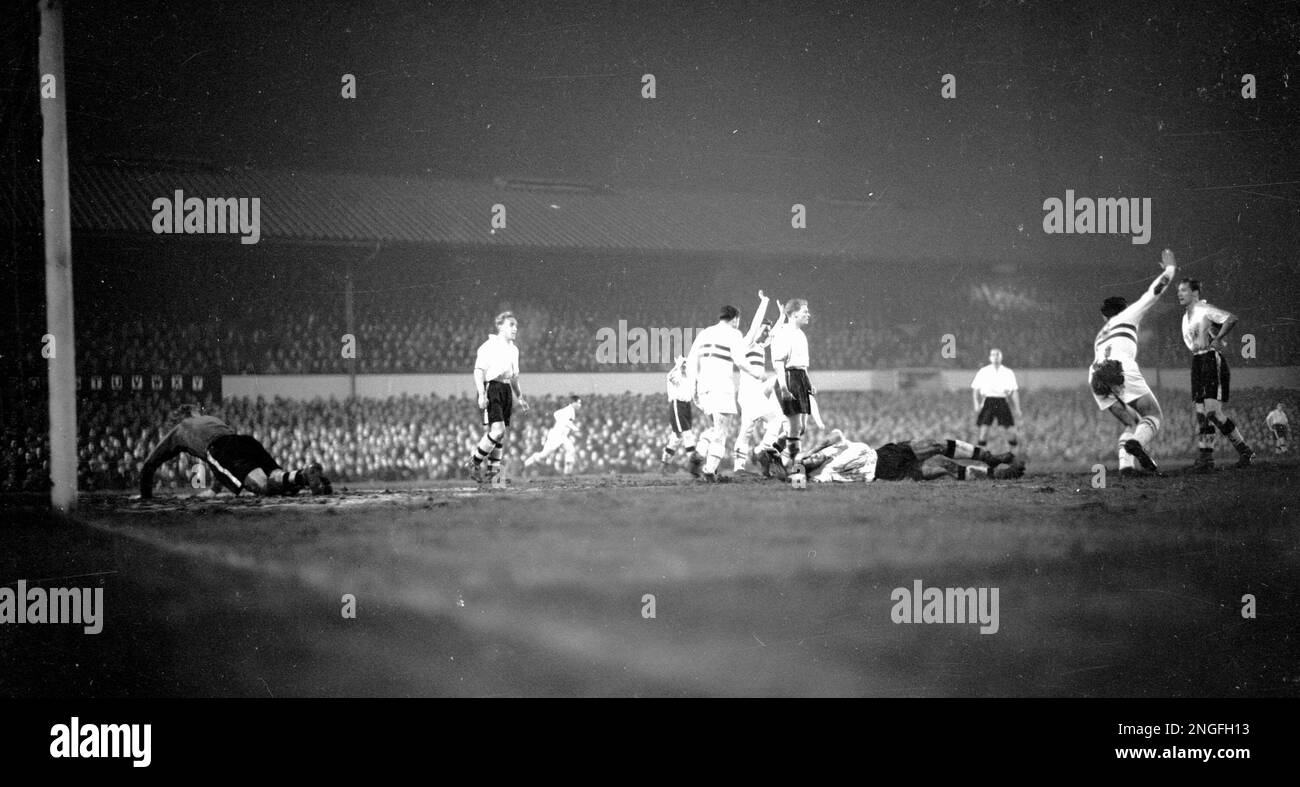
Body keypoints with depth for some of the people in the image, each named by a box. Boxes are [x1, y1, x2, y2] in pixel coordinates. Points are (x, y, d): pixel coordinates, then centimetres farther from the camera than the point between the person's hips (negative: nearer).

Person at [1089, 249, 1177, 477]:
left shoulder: (1099, 336, 40)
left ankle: (1125, 464, -11)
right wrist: (1170, 268, 43)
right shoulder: (1127, 316, 26)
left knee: (1132, 423, 15)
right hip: (1120, 367, -5)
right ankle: (1137, 443, -36)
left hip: (1096, 376, 5)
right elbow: (1154, 291, 27)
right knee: (1153, 415, -2)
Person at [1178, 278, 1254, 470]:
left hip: (1212, 360, -9)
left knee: (1212, 412, -16)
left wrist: (1217, 339, -18)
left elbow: (1231, 319, -22)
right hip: (1197, 363, 9)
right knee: (1201, 413, 1)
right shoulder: (1187, 316, 18)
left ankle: (1244, 451, -5)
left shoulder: (1204, 310, -8)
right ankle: (1205, 459, -1)